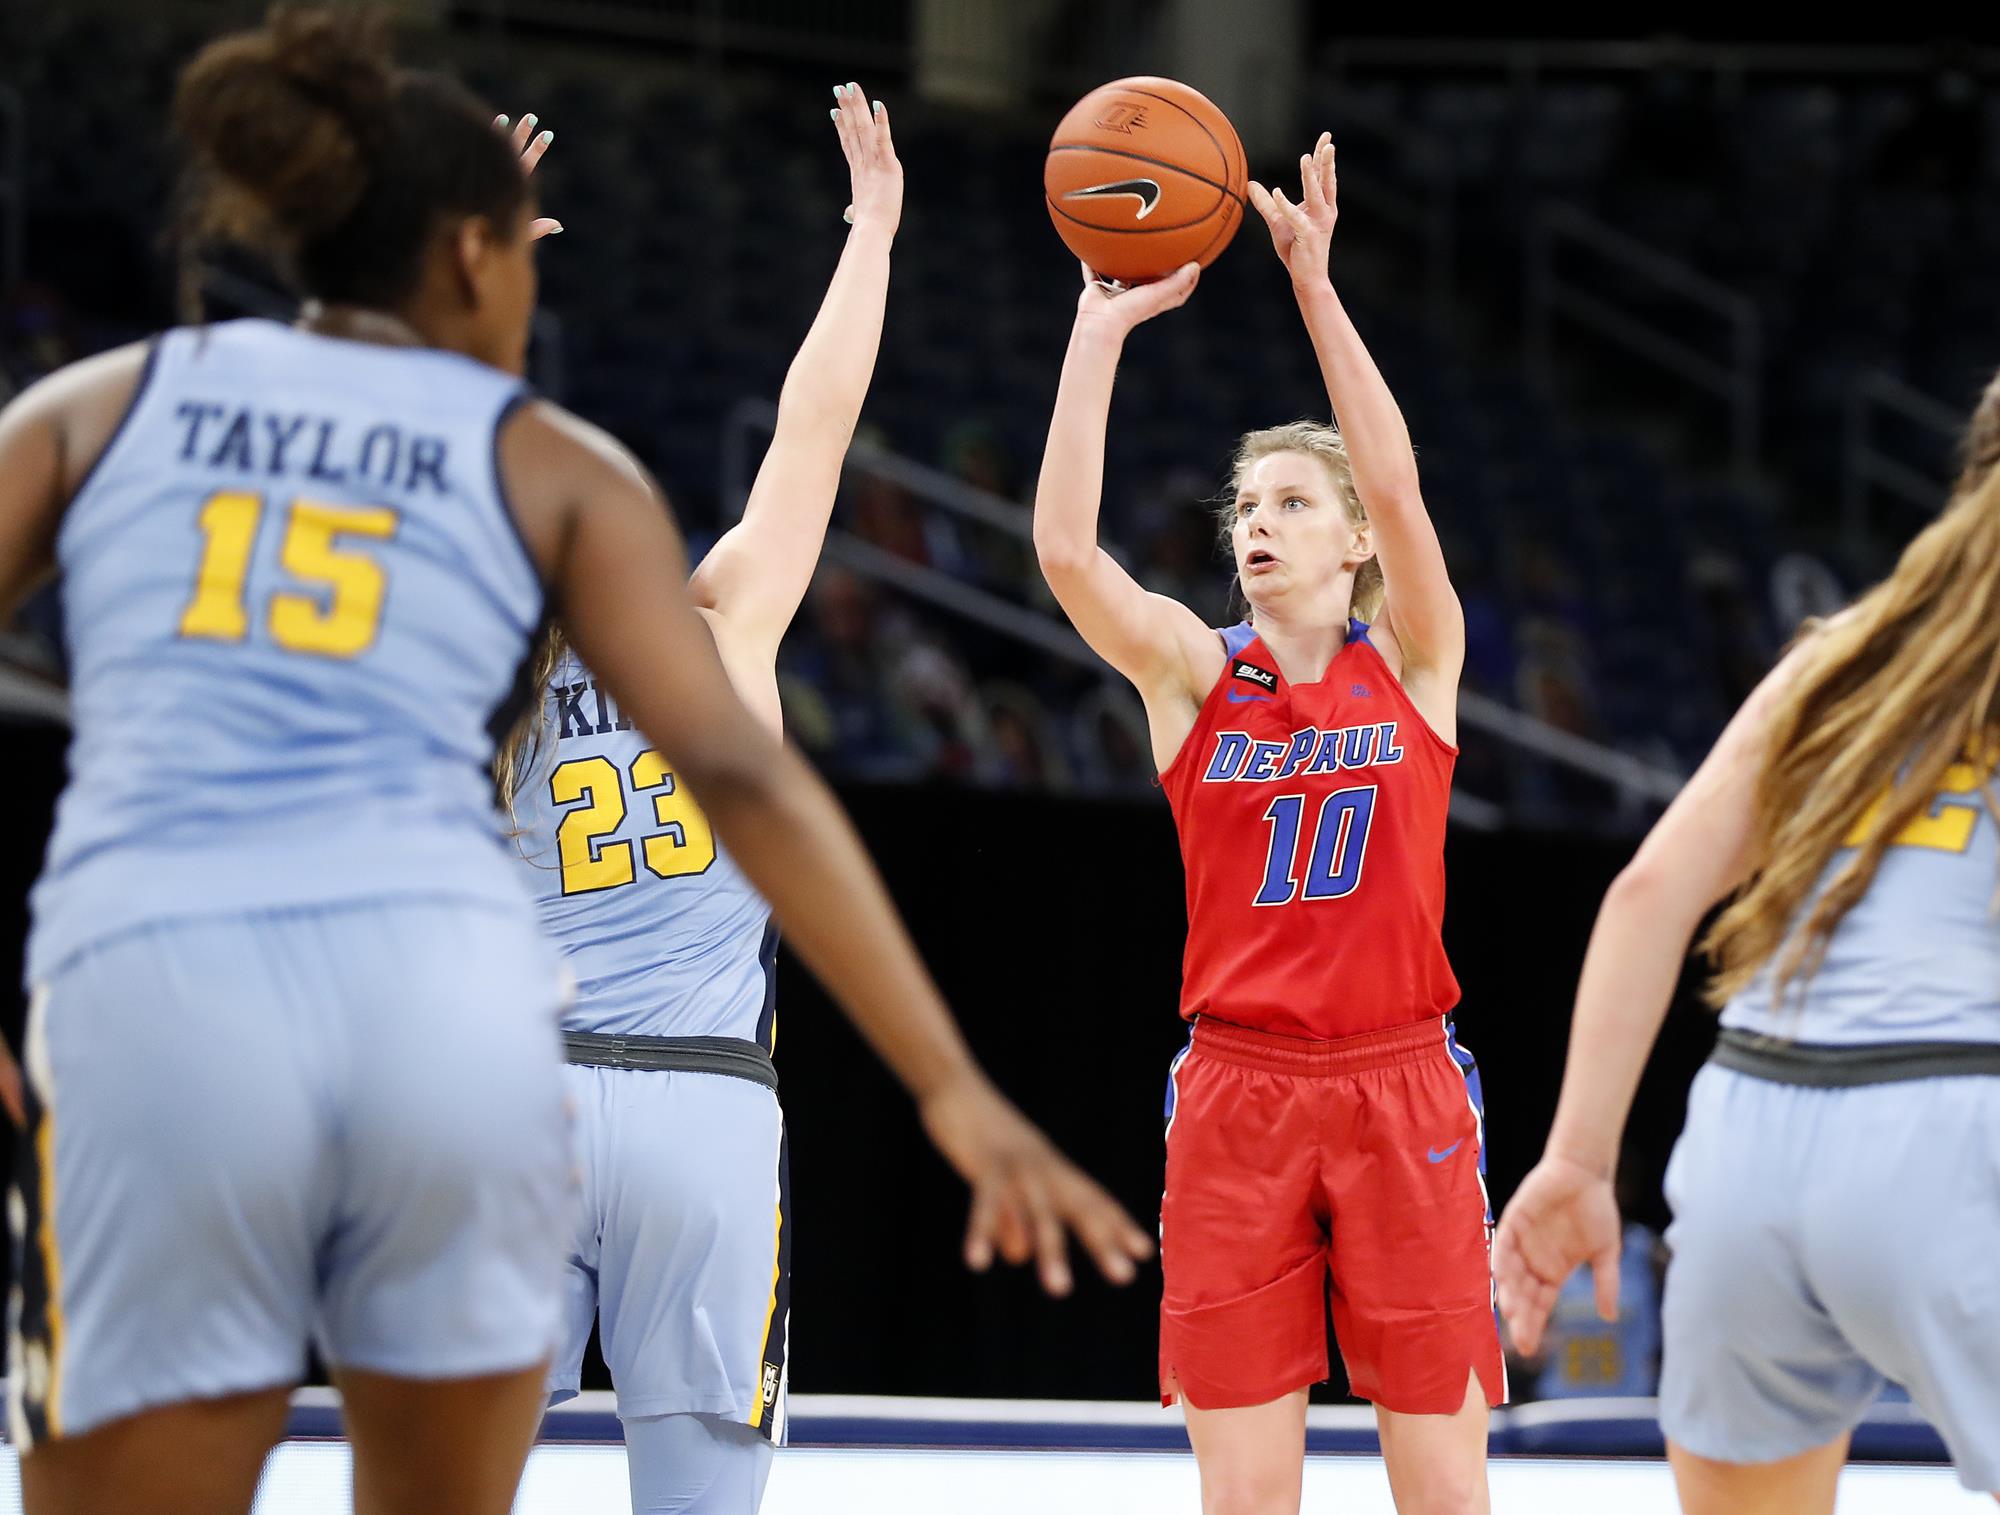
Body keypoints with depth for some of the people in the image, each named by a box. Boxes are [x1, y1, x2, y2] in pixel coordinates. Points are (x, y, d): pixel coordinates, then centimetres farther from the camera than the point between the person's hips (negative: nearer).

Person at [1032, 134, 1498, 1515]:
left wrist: (1314, 285, -19)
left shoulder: (1414, 661, 3)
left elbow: (1397, 487, -14)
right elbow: (1065, 547, -11)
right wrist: (1102, 324, -14)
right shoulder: (1195, 674, 5)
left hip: (1401, 1089, -1)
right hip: (1236, 1091, 1)